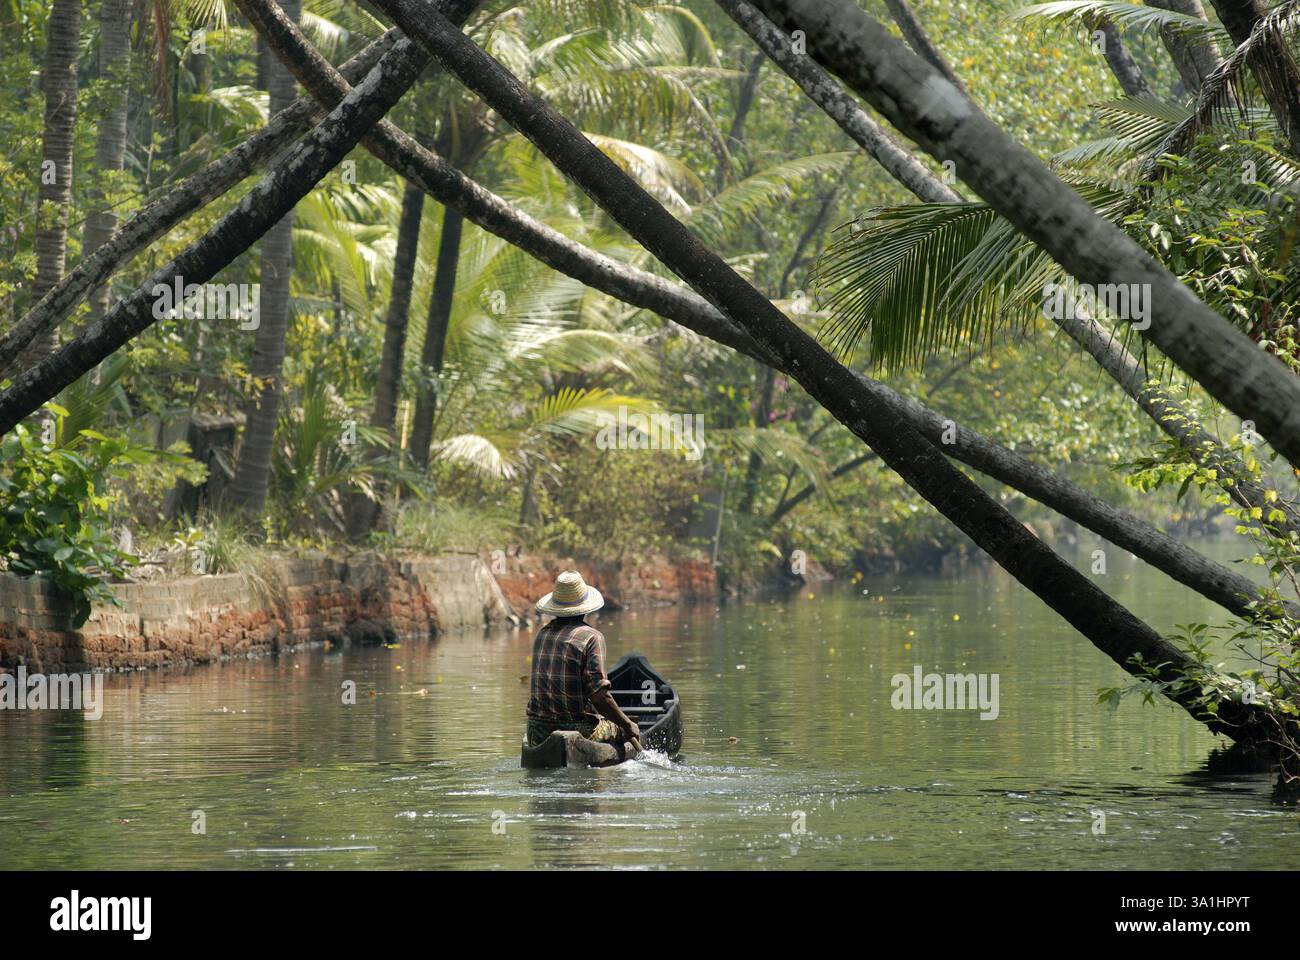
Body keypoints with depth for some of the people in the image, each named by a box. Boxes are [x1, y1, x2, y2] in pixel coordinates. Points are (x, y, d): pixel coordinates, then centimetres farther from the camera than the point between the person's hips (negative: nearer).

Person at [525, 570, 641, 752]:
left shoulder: (541, 635, 8)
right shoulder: (591, 636, -11)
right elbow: (598, 695, -18)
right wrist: (628, 725, -7)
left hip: (537, 733, 6)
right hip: (578, 729, -6)